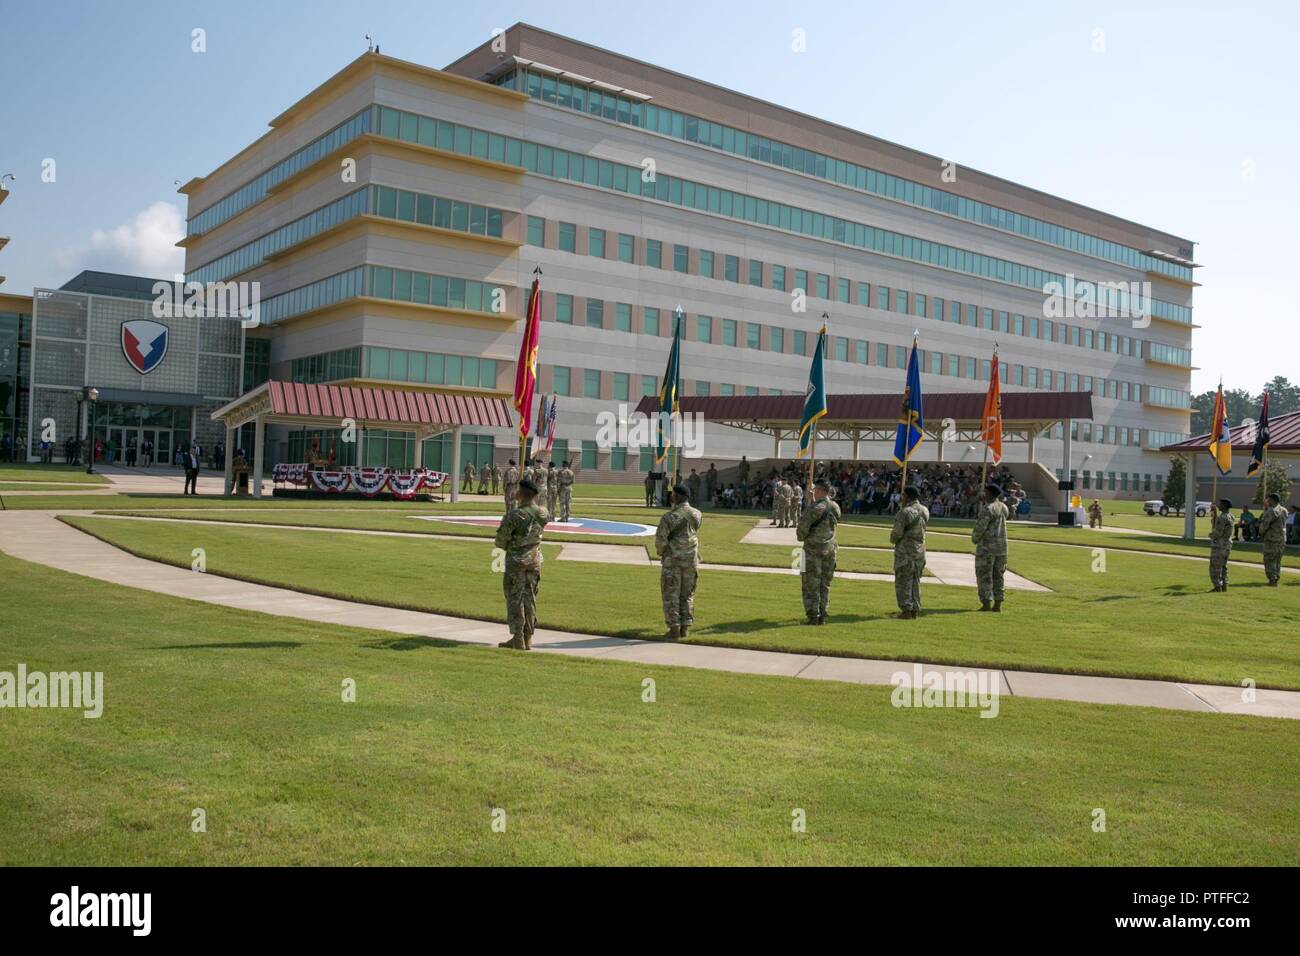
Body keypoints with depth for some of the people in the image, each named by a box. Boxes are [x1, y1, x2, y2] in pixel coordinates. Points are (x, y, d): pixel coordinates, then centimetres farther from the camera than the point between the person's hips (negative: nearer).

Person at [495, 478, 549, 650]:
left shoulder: (514, 515, -19)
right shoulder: (543, 514, -3)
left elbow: (501, 540, -13)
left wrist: (507, 546, 10)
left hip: (516, 560, -5)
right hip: (535, 559, 6)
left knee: (515, 598, 3)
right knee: (530, 598, 11)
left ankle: (518, 639, 3)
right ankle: (527, 639, 17)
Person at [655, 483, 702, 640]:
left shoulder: (669, 517, -16)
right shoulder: (697, 515, -1)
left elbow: (661, 540, -15)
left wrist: (660, 552, 8)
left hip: (672, 559, -4)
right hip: (691, 559, 4)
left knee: (671, 594, 5)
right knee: (687, 594, 13)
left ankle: (674, 628, 4)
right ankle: (685, 628, 15)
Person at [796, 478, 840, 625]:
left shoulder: (814, 509, -17)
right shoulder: (835, 507, 2)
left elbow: (802, 529, -18)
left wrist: (801, 537, 7)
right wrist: (815, 500, 26)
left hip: (813, 549, -6)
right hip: (830, 549, 6)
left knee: (811, 585, 1)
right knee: (825, 584, 12)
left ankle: (813, 616, 0)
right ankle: (823, 616, 13)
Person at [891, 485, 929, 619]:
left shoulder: (904, 512, -17)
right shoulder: (925, 511, 5)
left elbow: (897, 534, -17)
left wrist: (892, 539, 6)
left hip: (905, 551, -7)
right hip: (920, 550, 7)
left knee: (903, 582, 0)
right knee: (915, 581, 14)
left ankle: (906, 610, -2)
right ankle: (915, 610, 16)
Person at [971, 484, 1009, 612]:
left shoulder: (987, 509, -17)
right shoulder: (1004, 507, 8)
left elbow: (980, 527, -17)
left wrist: (974, 538, 0)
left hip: (987, 547, -8)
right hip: (1002, 546, 8)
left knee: (984, 576, -2)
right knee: (998, 576, 12)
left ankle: (986, 604, -5)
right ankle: (998, 604, 12)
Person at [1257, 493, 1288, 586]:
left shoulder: (1271, 511, -16)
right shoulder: (1283, 511, 10)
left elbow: (1264, 524, -18)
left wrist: (1260, 533, 2)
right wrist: (1266, 508, 15)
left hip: (1272, 539, -8)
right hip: (1282, 539, 8)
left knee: (1269, 560, -4)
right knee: (1277, 560, 16)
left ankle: (1272, 580, -7)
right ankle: (1276, 578, 19)